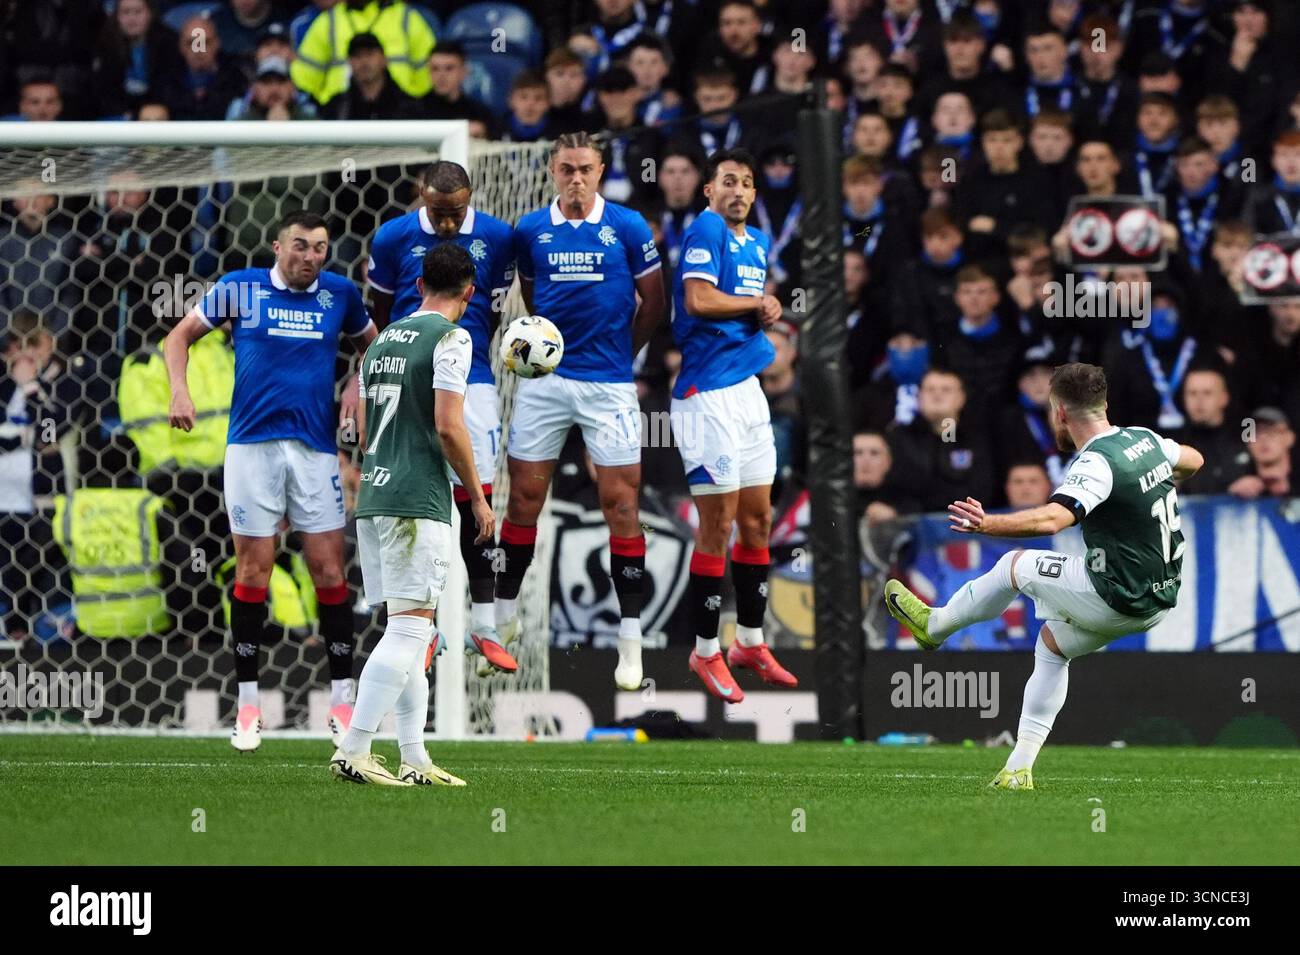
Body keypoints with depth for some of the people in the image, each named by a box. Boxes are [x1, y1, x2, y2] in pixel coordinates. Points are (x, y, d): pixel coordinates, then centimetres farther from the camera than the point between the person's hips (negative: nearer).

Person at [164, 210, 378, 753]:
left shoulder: (339, 294, 6)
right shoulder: (240, 289, 1)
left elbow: (370, 343, 24)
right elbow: (181, 336, 11)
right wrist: (179, 391, -4)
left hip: (316, 447, 1)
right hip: (252, 446, -1)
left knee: (328, 570, -1)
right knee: (253, 569, -1)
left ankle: (342, 702, 6)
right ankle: (248, 703, 7)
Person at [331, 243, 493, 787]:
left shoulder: (383, 340, 17)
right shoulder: (450, 339, -7)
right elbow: (448, 427, -14)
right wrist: (478, 497, -5)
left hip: (373, 497, 8)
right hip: (419, 501, -8)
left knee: (409, 631, 11)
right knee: (410, 627, -8)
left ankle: (414, 760, 9)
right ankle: (352, 751, -15)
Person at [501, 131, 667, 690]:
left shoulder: (627, 227, -2)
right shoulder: (529, 231, 4)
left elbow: (653, 300, 6)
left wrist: (622, 351, 8)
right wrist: (551, 343, 6)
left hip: (608, 383, -2)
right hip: (545, 378, 2)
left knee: (621, 502, -4)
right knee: (523, 498, 4)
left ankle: (630, 637, 1)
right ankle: (503, 616, 17)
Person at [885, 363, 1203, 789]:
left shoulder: (1096, 463, -22)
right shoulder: (1145, 440, 5)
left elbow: (1051, 519, -38)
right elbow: (1193, 460, 26)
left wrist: (987, 524, -47)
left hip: (1115, 596, -9)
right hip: (1159, 600, 9)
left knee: (1015, 566, 10)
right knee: (1051, 643, 25)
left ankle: (933, 624, 34)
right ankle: (1019, 769, 25)